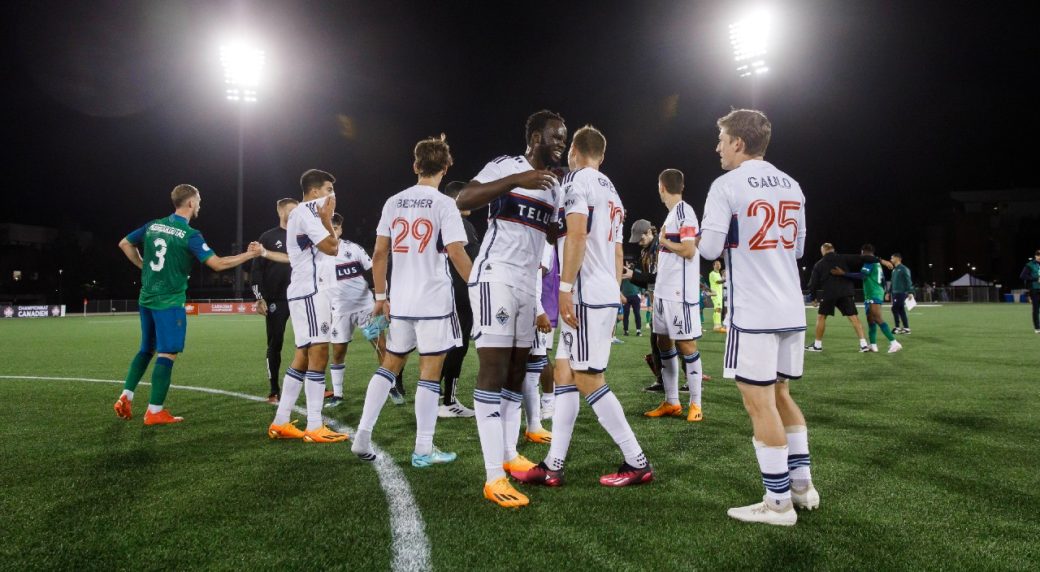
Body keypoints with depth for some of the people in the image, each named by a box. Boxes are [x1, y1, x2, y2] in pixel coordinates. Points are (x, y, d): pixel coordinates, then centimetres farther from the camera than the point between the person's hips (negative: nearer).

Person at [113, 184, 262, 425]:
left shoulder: (153, 225, 7)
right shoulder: (189, 235, -13)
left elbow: (124, 244, 18)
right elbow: (218, 264, -17)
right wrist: (250, 254, -9)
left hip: (146, 299, 7)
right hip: (170, 302, -7)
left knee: (146, 349, 21)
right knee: (167, 354, -1)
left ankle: (125, 396, 16)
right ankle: (155, 412, 1)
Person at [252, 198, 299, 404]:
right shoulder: (268, 238, 2)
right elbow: (257, 270, -1)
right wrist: (259, 298, -9)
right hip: (276, 300, -3)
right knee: (275, 344, 3)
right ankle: (274, 392, 11)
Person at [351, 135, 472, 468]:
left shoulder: (393, 203, 8)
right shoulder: (444, 205, -6)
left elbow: (379, 254, 7)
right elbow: (457, 255, -13)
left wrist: (381, 297, 13)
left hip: (400, 301, 5)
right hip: (434, 300, -5)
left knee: (390, 364, 18)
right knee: (430, 372, 2)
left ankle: (362, 437, 16)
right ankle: (423, 451, 7)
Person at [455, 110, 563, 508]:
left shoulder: (553, 186, 19)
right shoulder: (505, 165, -5)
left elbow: (554, 235, 30)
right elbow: (463, 201, -20)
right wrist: (517, 180, -26)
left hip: (527, 283, 9)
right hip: (495, 277, -8)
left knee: (517, 370, 12)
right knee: (493, 369, -11)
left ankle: (509, 455, 24)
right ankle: (493, 476, -11)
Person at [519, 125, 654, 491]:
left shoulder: (578, 179, -5)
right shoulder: (611, 191, 22)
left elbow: (577, 234, -19)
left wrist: (565, 287, -20)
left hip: (586, 294, -9)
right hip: (606, 294, 9)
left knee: (588, 380, -4)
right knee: (565, 374, 10)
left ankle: (637, 463, 4)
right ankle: (553, 466, 11)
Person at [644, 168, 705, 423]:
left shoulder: (684, 212, -12)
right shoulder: (672, 213, 16)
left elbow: (689, 251, -20)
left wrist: (664, 241, -6)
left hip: (679, 292, -10)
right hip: (664, 291, 10)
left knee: (685, 343, -3)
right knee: (664, 342, 11)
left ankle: (695, 404, 6)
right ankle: (671, 402, 18)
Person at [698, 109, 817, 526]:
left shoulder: (727, 185, -9)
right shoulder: (791, 186, 12)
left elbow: (709, 249, -11)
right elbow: (798, 248, 19)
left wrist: (714, 238, 9)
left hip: (753, 314, -7)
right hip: (792, 311, 8)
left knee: (759, 403, 0)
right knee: (781, 395, 20)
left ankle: (778, 501, 6)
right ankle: (801, 483, 26)